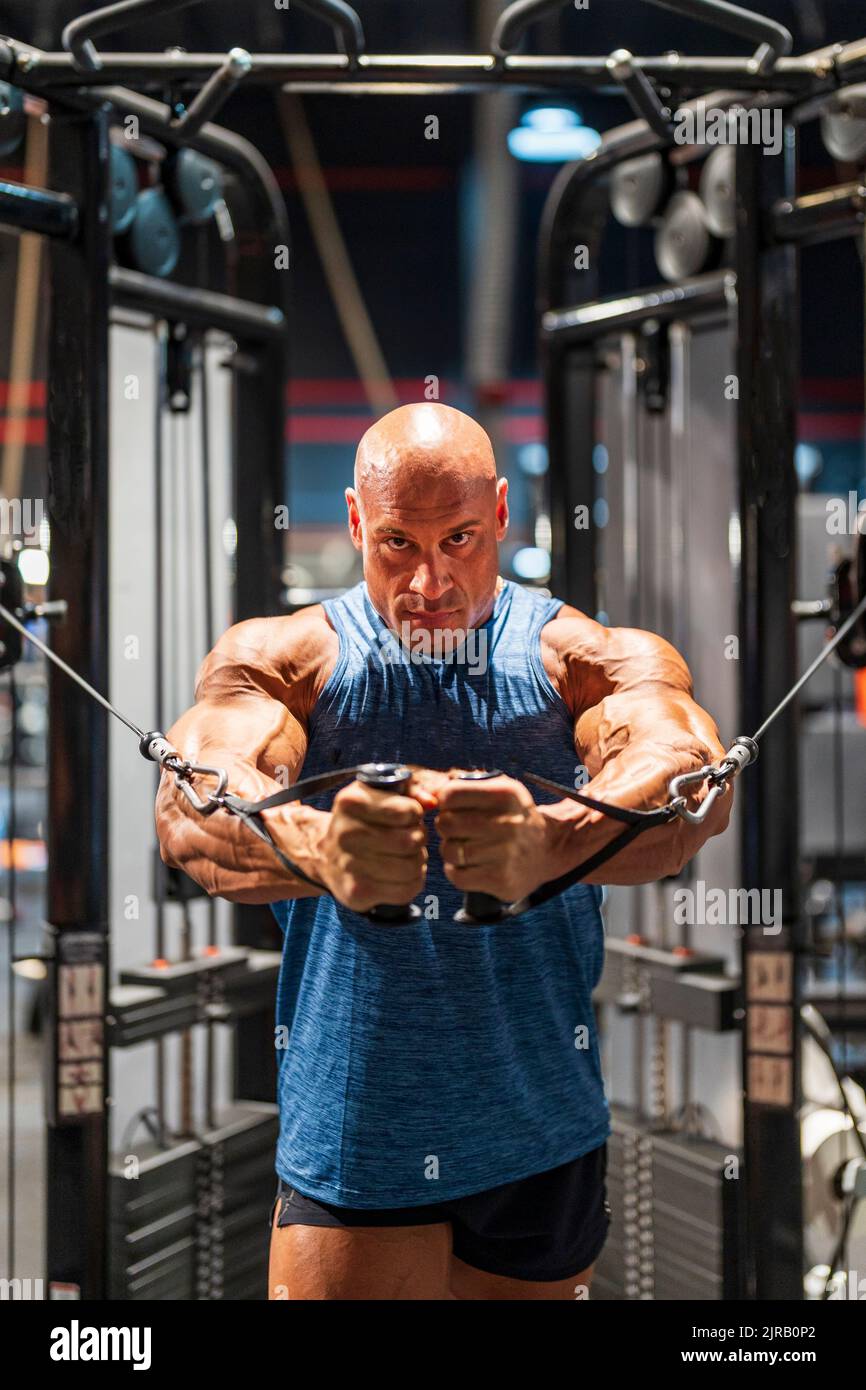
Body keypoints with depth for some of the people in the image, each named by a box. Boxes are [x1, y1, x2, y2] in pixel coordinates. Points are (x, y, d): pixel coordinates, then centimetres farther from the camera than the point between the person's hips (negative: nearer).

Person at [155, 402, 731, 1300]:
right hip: (349, 1132, -1)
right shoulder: (283, 660, -5)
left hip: (543, 1142, 1)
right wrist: (319, 850, -52)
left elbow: (693, 776, -29)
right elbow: (192, 803, -27)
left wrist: (548, 843, -53)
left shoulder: (593, 660, -6)